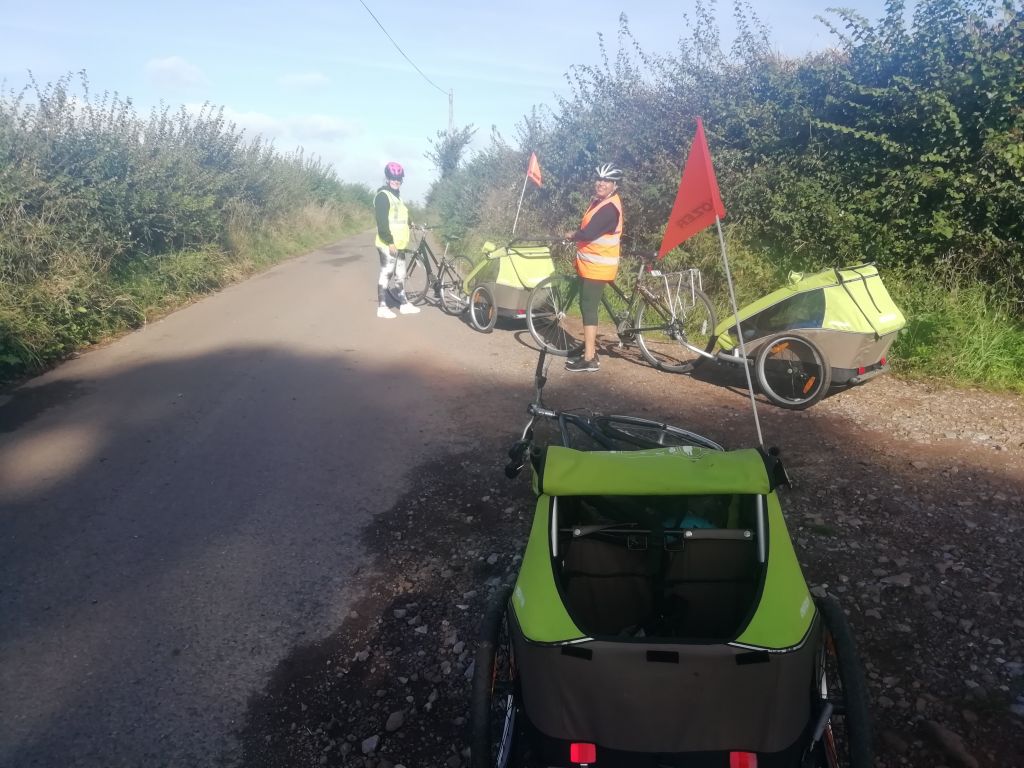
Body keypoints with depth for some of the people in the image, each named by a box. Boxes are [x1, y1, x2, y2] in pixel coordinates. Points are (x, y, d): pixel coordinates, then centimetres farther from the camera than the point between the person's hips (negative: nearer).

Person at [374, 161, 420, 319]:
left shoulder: (396, 196, 17)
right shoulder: (383, 196, -11)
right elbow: (382, 222, -19)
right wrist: (390, 242, -22)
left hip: (399, 244, 9)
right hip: (388, 244, -9)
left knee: (400, 275, 14)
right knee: (386, 274, -4)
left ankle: (404, 304, 22)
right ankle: (382, 307, 1)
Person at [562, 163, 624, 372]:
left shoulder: (609, 207, -20)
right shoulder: (599, 200, 13)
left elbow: (588, 234, -26)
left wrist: (571, 236, -7)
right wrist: (576, 234, 2)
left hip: (597, 266, -10)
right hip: (590, 264, 10)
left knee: (589, 308, -9)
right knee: (587, 306, 16)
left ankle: (590, 359, -6)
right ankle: (589, 349, 26)